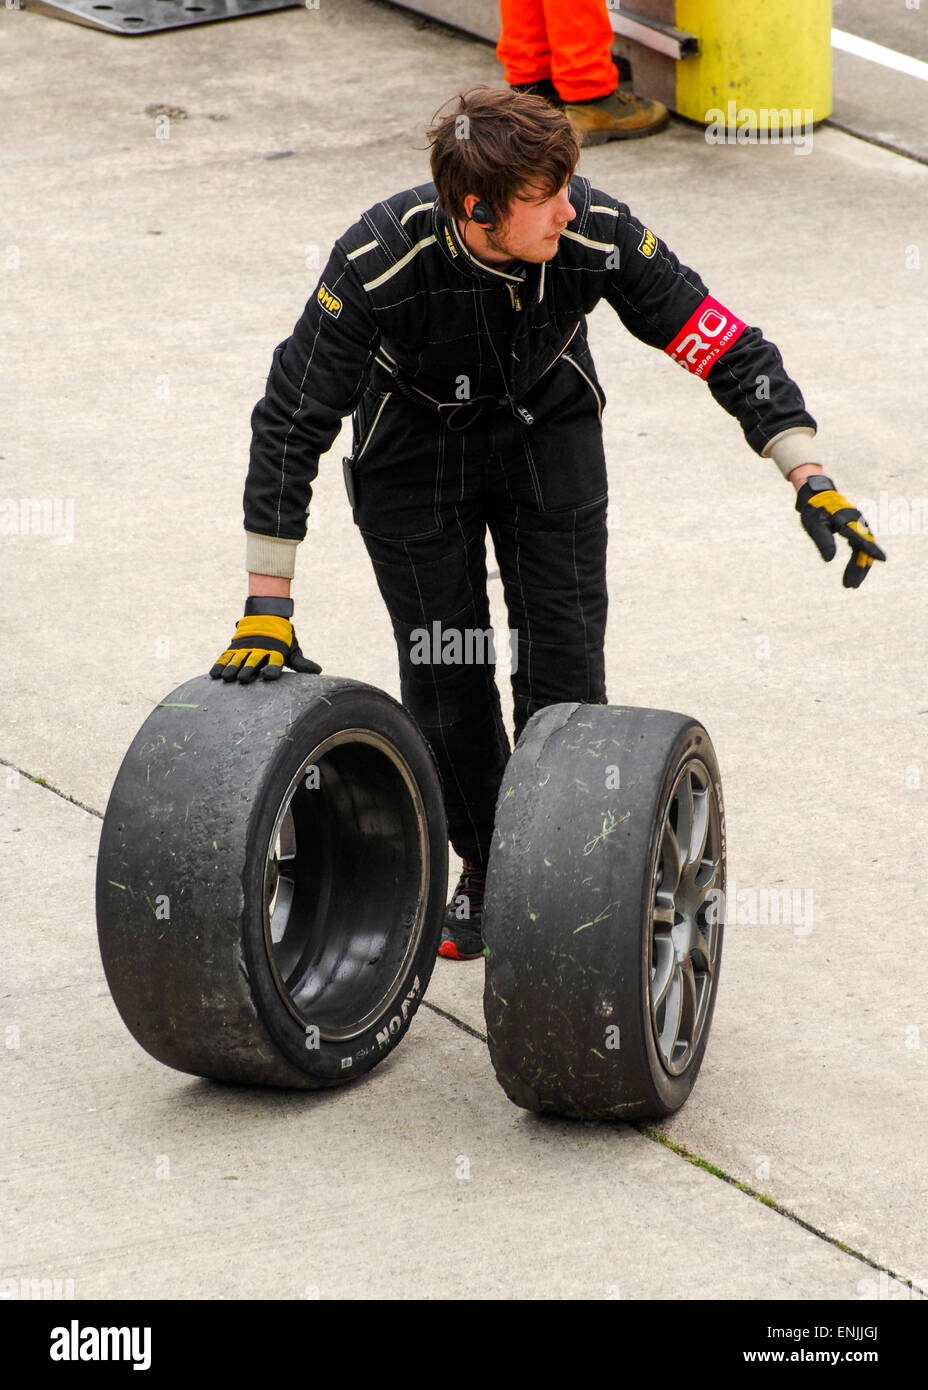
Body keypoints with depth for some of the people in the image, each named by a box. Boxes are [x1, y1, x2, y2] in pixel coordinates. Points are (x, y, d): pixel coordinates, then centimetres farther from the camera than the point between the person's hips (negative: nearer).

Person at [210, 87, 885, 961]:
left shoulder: (595, 235, -30)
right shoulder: (380, 264, -35)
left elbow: (720, 342, -19)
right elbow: (291, 421, -27)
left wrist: (811, 481, -25)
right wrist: (267, 608, -27)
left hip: (546, 432, 2)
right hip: (413, 450, -1)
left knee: (565, 662, -4)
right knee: (443, 674, 1)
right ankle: (485, 866, 24)